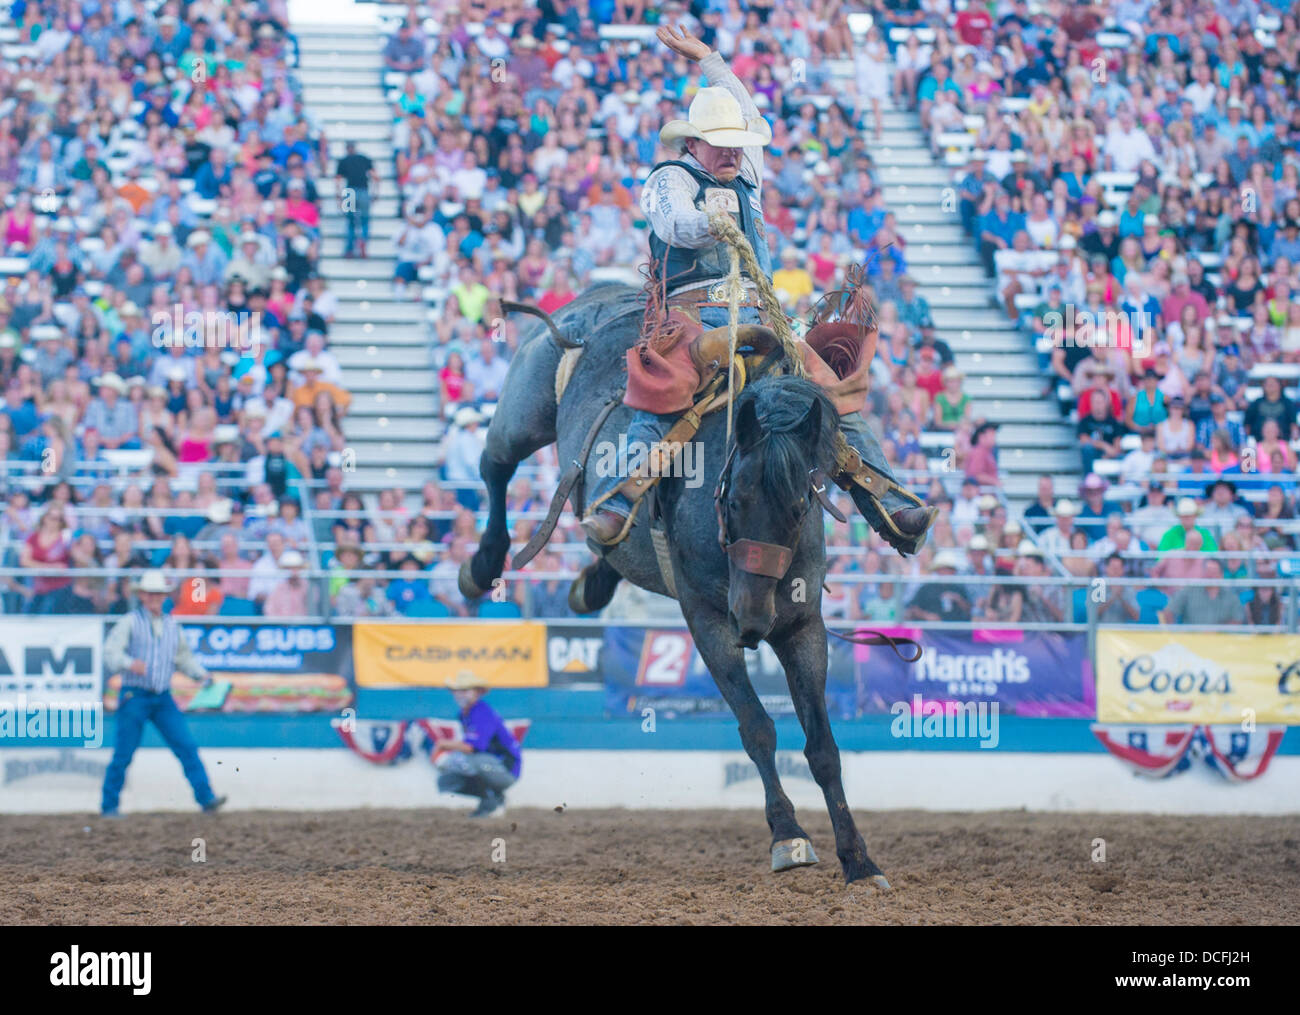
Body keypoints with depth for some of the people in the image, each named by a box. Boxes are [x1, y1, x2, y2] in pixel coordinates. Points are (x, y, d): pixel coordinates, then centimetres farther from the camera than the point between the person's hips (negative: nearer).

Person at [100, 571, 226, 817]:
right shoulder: (130, 623, -1)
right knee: (123, 755, -1)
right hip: (135, 696, -4)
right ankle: (109, 805, 10)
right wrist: (130, 663, -32)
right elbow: (111, 652, -12)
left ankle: (206, 799, -7)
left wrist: (201, 675, 7)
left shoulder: (172, 625, 14)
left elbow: (184, 656, 24)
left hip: (163, 699, 4)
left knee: (187, 748, -6)